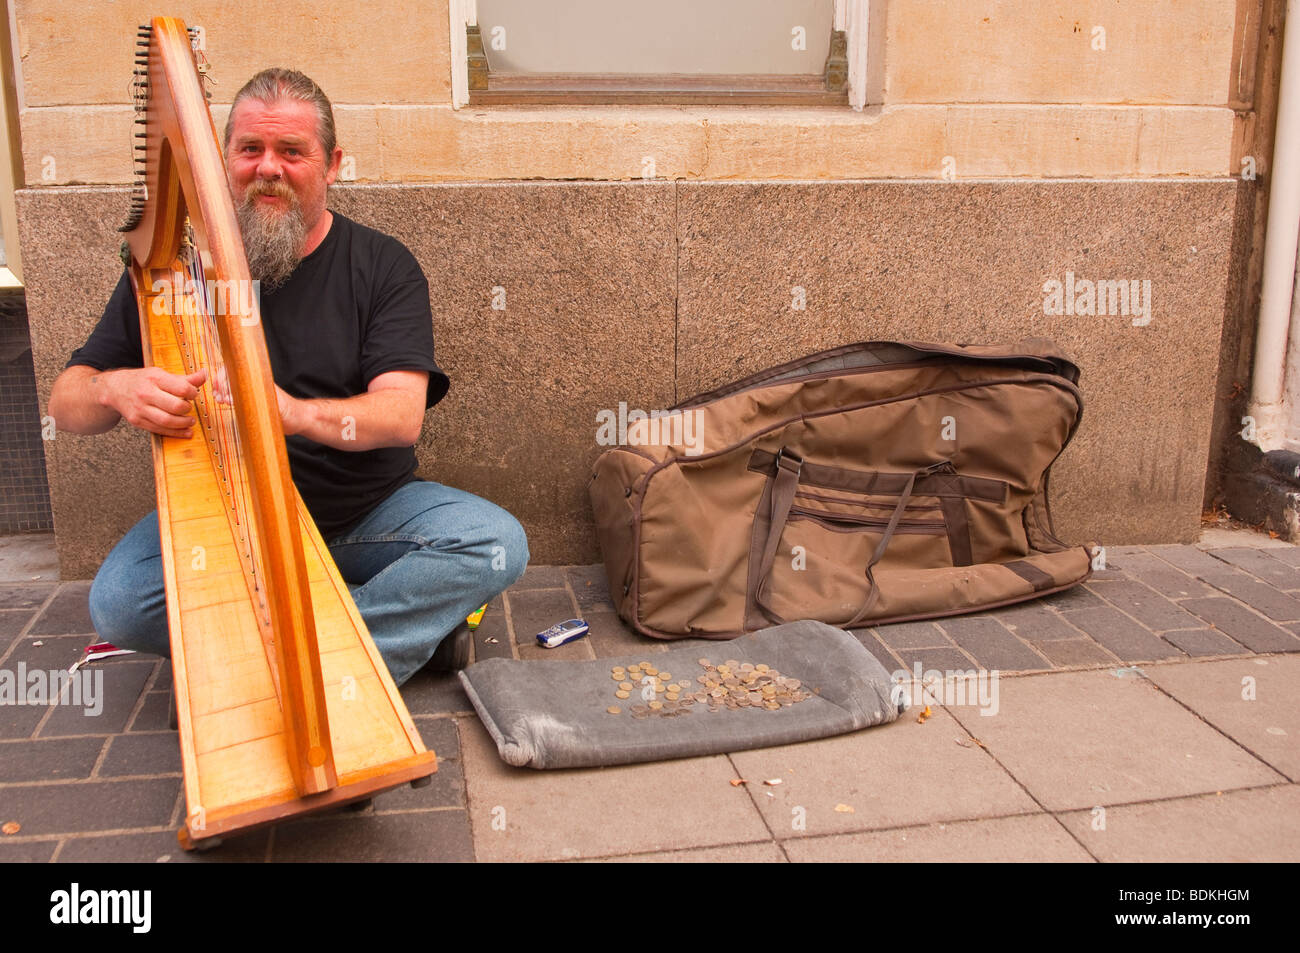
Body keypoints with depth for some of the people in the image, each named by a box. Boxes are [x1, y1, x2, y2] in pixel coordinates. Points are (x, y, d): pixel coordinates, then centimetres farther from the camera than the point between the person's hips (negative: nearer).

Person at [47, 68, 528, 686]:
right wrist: (115, 391, -28)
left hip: (369, 512, -1)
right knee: (118, 602, -27)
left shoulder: (383, 266, -5)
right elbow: (65, 403, -2)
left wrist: (298, 413, -41)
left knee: (497, 542, -25)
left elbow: (403, 415, -19)